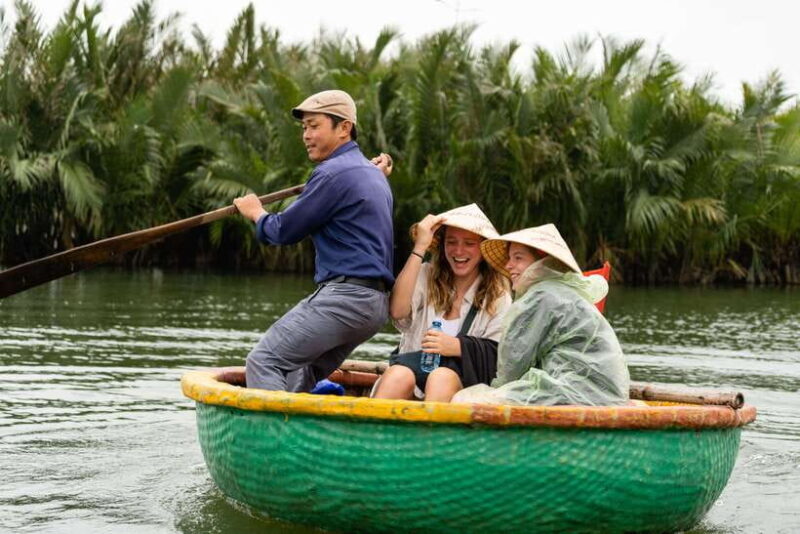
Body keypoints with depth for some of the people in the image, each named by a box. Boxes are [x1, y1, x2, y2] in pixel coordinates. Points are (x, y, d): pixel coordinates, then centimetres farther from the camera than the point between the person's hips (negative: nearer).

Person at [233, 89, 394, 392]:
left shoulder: (334, 172, -11)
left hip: (344, 297, -10)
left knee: (262, 363, -10)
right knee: (298, 377, 17)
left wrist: (256, 213, 12)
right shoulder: (371, 174, 19)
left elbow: (284, 231, -6)